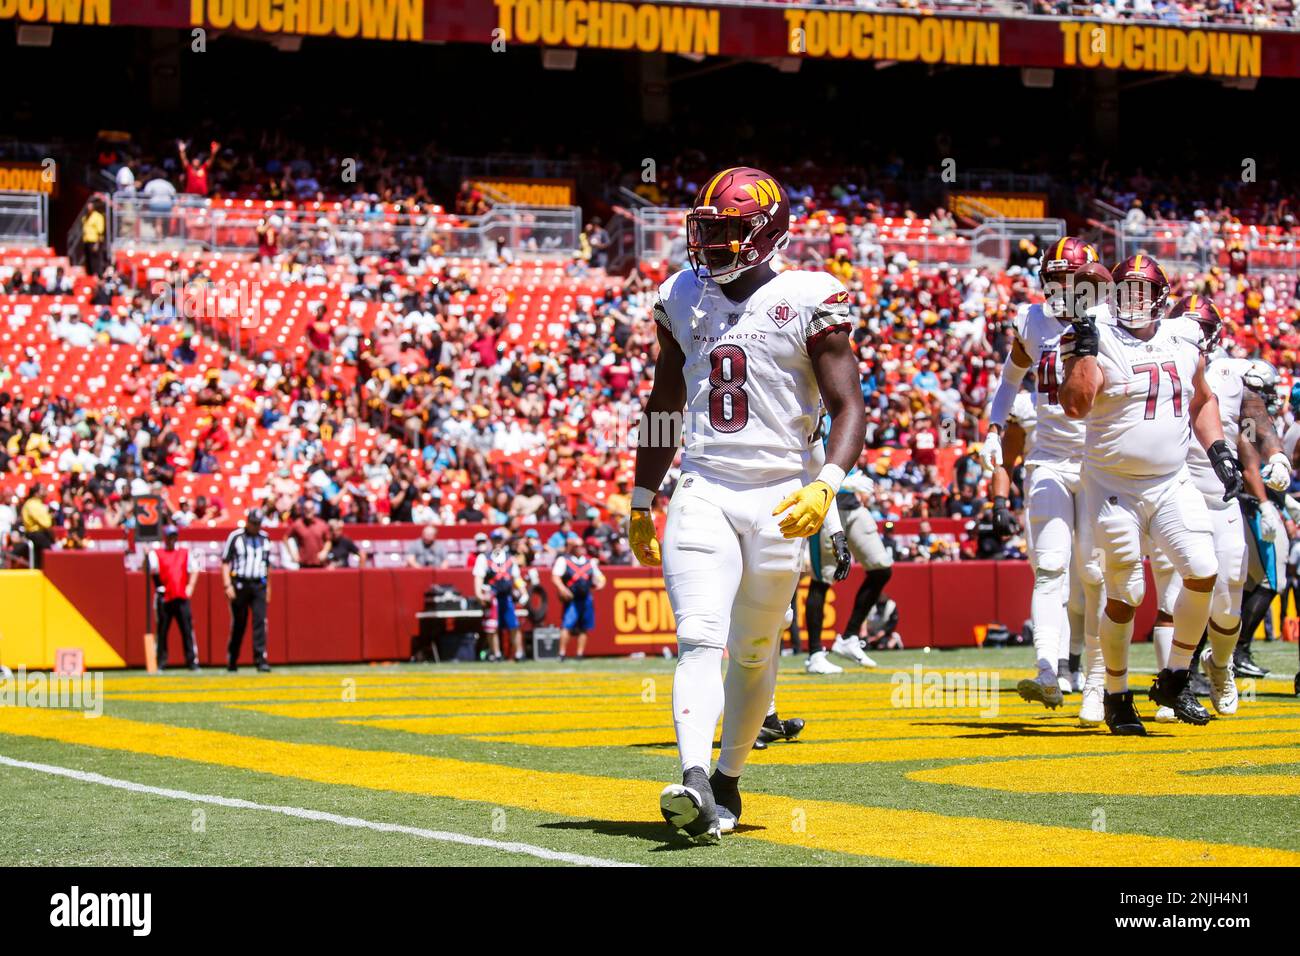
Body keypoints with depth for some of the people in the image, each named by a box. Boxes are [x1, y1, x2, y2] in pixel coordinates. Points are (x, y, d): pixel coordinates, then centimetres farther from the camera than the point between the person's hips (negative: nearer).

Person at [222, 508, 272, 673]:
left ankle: (261, 660, -13)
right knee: (238, 624, 4)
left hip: (259, 585, 3)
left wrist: (268, 588, 17)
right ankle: (231, 661, 18)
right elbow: (225, 562, -2)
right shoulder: (235, 536, -1)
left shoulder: (265, 538, 12)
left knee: (260, 621, -9)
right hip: (239, 584, -3)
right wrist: (228, 585, -11)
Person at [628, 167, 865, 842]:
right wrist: (642, 500, 22)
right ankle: (696, 785, -32)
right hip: (702, 491, 2)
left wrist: (827, 486, -24)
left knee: (753, 652, 9)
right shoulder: (683, 299, 10)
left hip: (778, 498, -2)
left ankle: (727, 781, 26)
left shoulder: (807, 301, -4)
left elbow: (849, 407, -8)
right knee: (700, 640, -16)